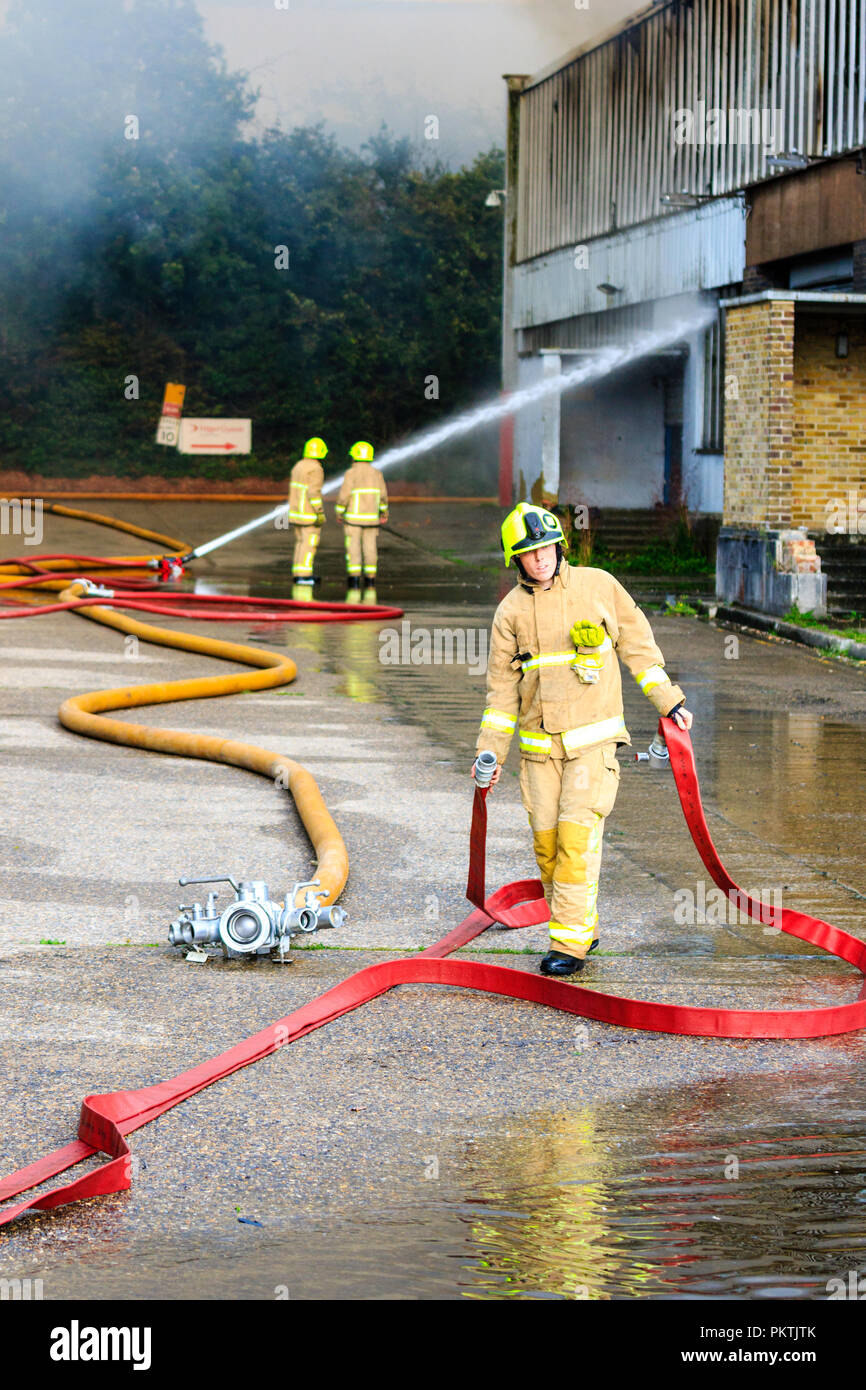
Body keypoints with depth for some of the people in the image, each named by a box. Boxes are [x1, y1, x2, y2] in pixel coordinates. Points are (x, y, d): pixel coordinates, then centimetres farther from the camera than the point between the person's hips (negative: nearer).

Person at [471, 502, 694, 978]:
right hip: (539, 745, 3)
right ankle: (584, 926, 21)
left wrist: (669, 701, 9)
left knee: (577, 835, -13)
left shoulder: (598, 586, 1)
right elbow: (502, 686, 10)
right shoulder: (511, 611, 5)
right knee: (546, 841, 3)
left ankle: (570, 942, -9)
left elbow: (637, 644, 10)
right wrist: (490, 752, 5)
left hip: (593, 739, -3)